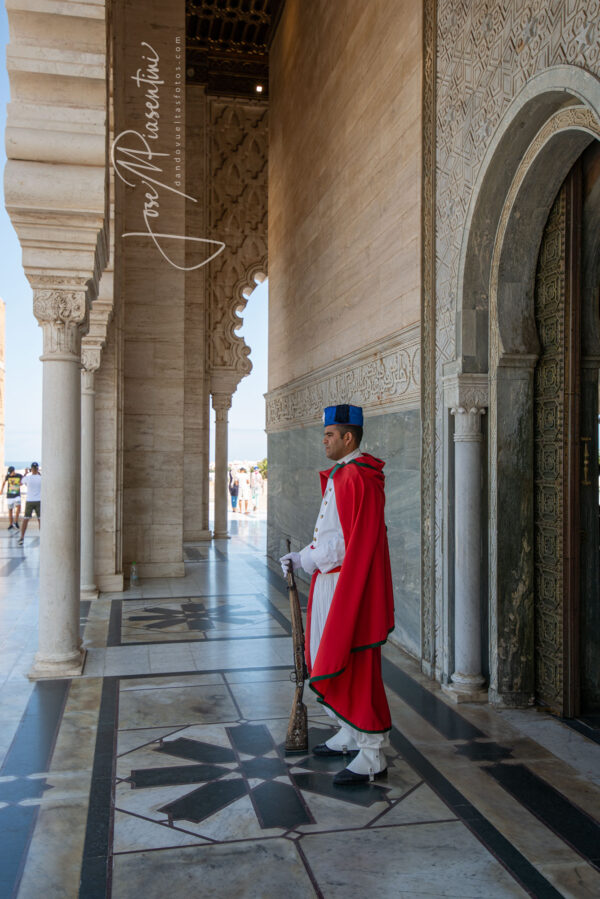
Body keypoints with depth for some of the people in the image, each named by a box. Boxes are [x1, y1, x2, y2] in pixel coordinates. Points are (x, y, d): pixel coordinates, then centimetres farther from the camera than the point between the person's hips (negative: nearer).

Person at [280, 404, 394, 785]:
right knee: (334, 659, 18)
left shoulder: (359, 478, -19)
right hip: (331, 580, 11)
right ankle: (350, 735, 32)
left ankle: (373, 757, 7)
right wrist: (305, 557, 5)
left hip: (350, 585, -11)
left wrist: (306, 558, -15)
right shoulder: (340, 476, 14)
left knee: (355, 666, -4)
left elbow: (354, 542, -23)